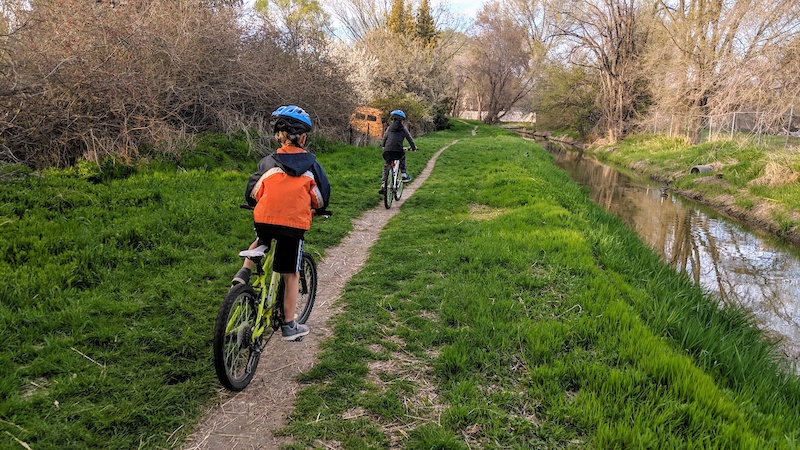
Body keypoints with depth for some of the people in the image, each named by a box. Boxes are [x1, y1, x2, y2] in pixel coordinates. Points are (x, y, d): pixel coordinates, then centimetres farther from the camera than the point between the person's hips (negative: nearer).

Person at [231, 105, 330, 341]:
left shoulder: (268, 162, 5)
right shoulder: (311, 165, 3)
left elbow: (252, 193, 8)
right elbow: (322, 195, 10)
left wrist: (257, 205, 31)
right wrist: (317, 209, 32)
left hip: (264, 220, 2)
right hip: (294, 224, -1)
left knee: (260, 241, 38)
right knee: (291, 275, 9)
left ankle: (244, 272, 16)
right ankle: (289, 326, 16)